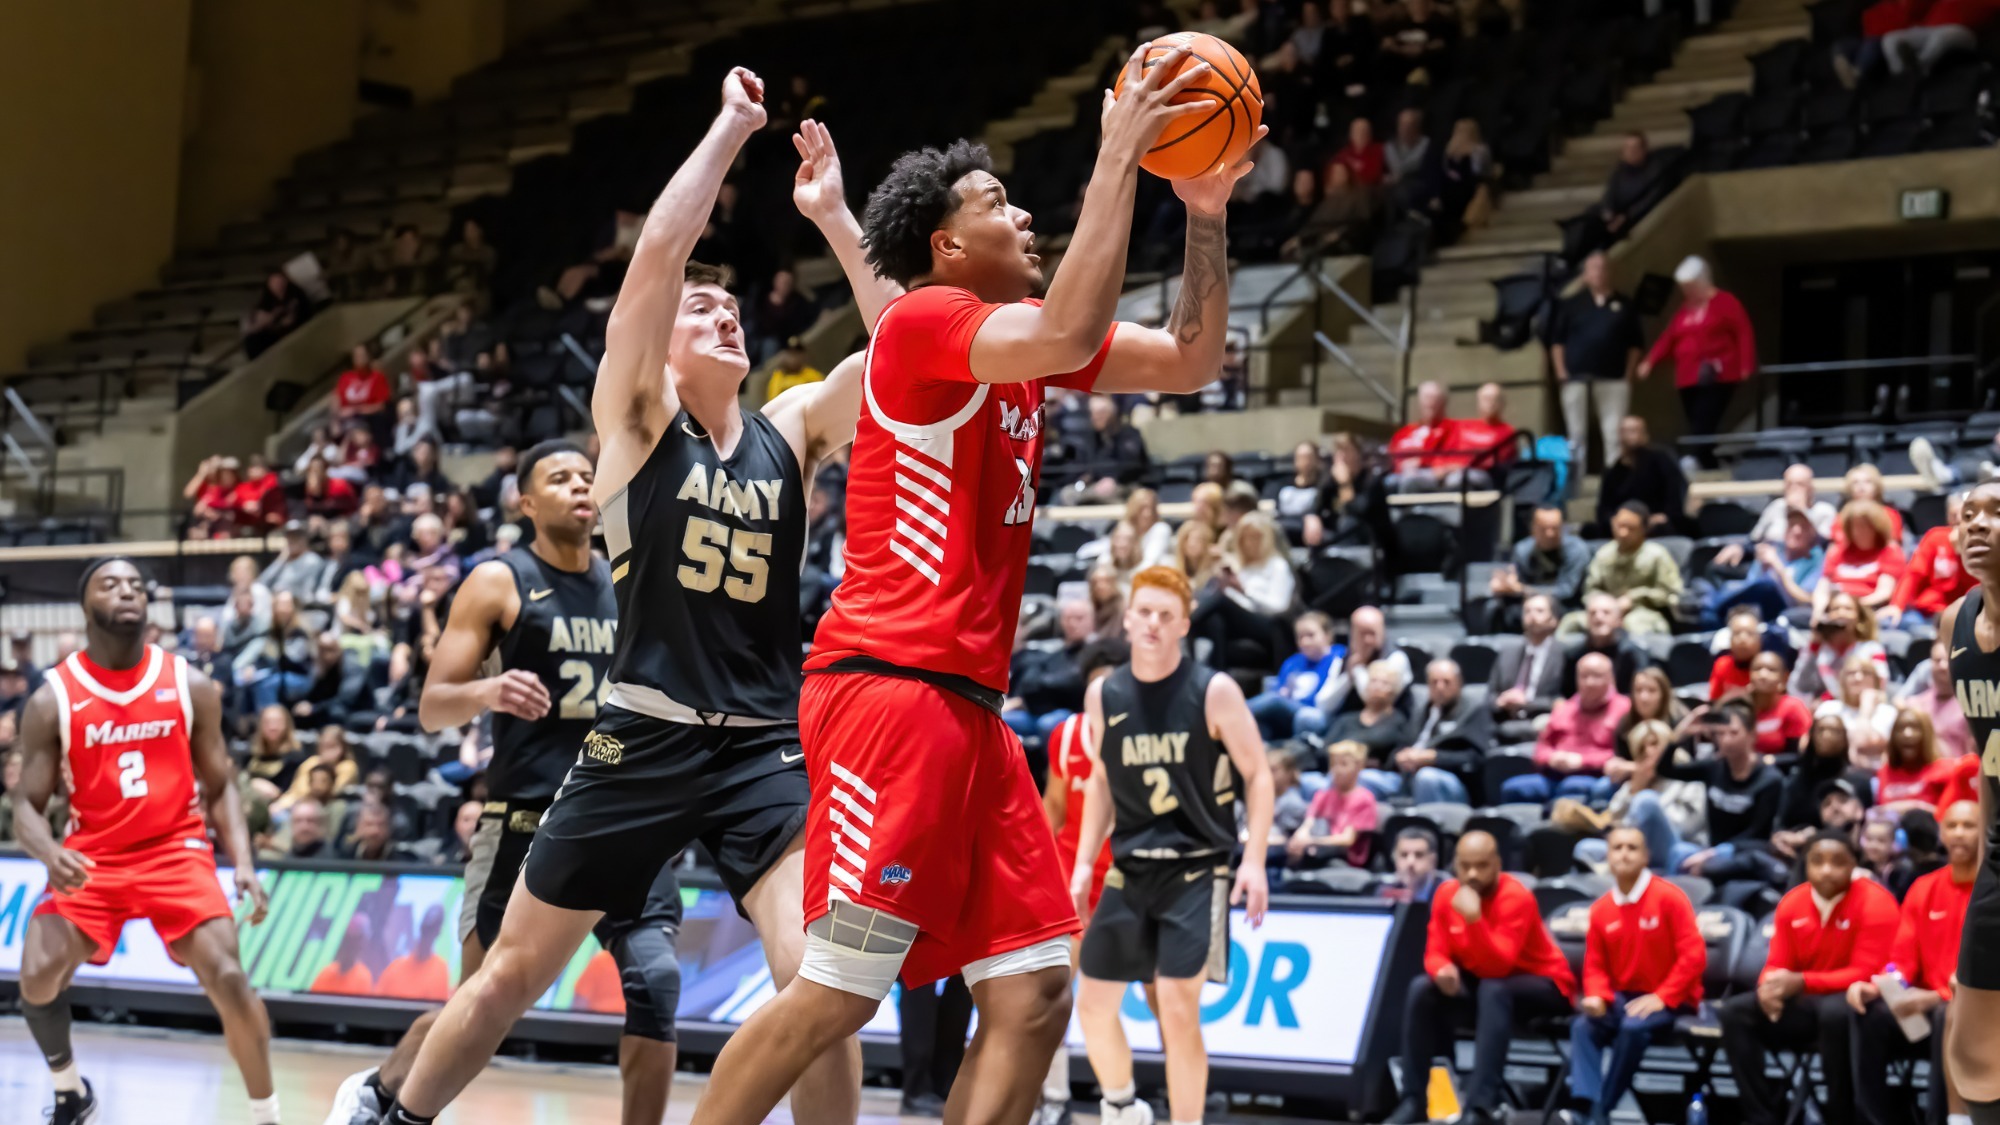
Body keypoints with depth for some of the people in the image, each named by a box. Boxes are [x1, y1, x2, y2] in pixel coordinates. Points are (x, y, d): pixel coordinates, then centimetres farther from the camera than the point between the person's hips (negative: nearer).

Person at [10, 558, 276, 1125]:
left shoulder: (191, 686, -1)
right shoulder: (51, 699, -5)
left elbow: (220, 786, 5)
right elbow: (27, 803, -4)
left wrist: (244, 864, -10)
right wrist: (49, 855, -26)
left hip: (176, 849, 0)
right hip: (92, 857, 0)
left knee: (229, 980, -17)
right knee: (37, 976, -17)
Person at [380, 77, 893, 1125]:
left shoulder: (791, 428, 9)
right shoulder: (637, 411, 1)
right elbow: (658, 250, -12)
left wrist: (834, 216, -3)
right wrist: (729, 128, -6)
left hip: (767, 745, 2)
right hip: (641, 740, -1)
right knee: (513, 970, 10)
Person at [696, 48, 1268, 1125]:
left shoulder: (1014, 340, 19)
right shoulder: (926, 321, -8)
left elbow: (1188, 360, 22)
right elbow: (1071, 335, -26)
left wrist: (1206, 216, 9)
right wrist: (1118, 155, -18)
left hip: (969, 703, 10)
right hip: (889, 684, -9)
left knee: (1035, 995, 2)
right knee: (840, 989, -13)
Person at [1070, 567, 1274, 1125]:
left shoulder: (1214, 691, -9)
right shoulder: (1104, 694, 3)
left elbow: (1257, 774, -5)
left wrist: (1255, 860, -14)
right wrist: (1084, 861, 9)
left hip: (1197, 869, -4)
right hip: (1130, 868, 5)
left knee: (1179, 1009, -11)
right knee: (1093, 1003, 5)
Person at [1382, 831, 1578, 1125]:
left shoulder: (1516, 898, -25)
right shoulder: (1447, 893, -7)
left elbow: (1497, 967, -32)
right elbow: (1436, 952, -4)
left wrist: (1473, 918, -44)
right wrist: (1443, 969, -28)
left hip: (1542, 985, -6)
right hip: (1481, 979, 6)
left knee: (1493, 990, -36)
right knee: (1422, 988, -16)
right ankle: (1413, 1100, -12)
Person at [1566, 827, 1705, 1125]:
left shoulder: (1669, 897, -11)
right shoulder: (1600, 909, 3)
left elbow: (1694, 954, -15)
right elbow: (1595, 965, 10)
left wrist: (1661, 998, -20)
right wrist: (1596, 996, -13)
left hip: (1670, 999, -4)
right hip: (1622, 997, 5)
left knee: (1633, 1028, -34)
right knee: (1583, 1027, -23)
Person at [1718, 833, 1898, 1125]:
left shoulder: (1875, 903, -15)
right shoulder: (1791, 903, 2)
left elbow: (1866, 974, -19)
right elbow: (1777, 965, 6)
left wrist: (1801, 982, -29)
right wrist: (1769, 986, -21)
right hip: (1807, 1005, 6)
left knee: (1834, 1012, -40)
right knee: (1735, 1012, -14)